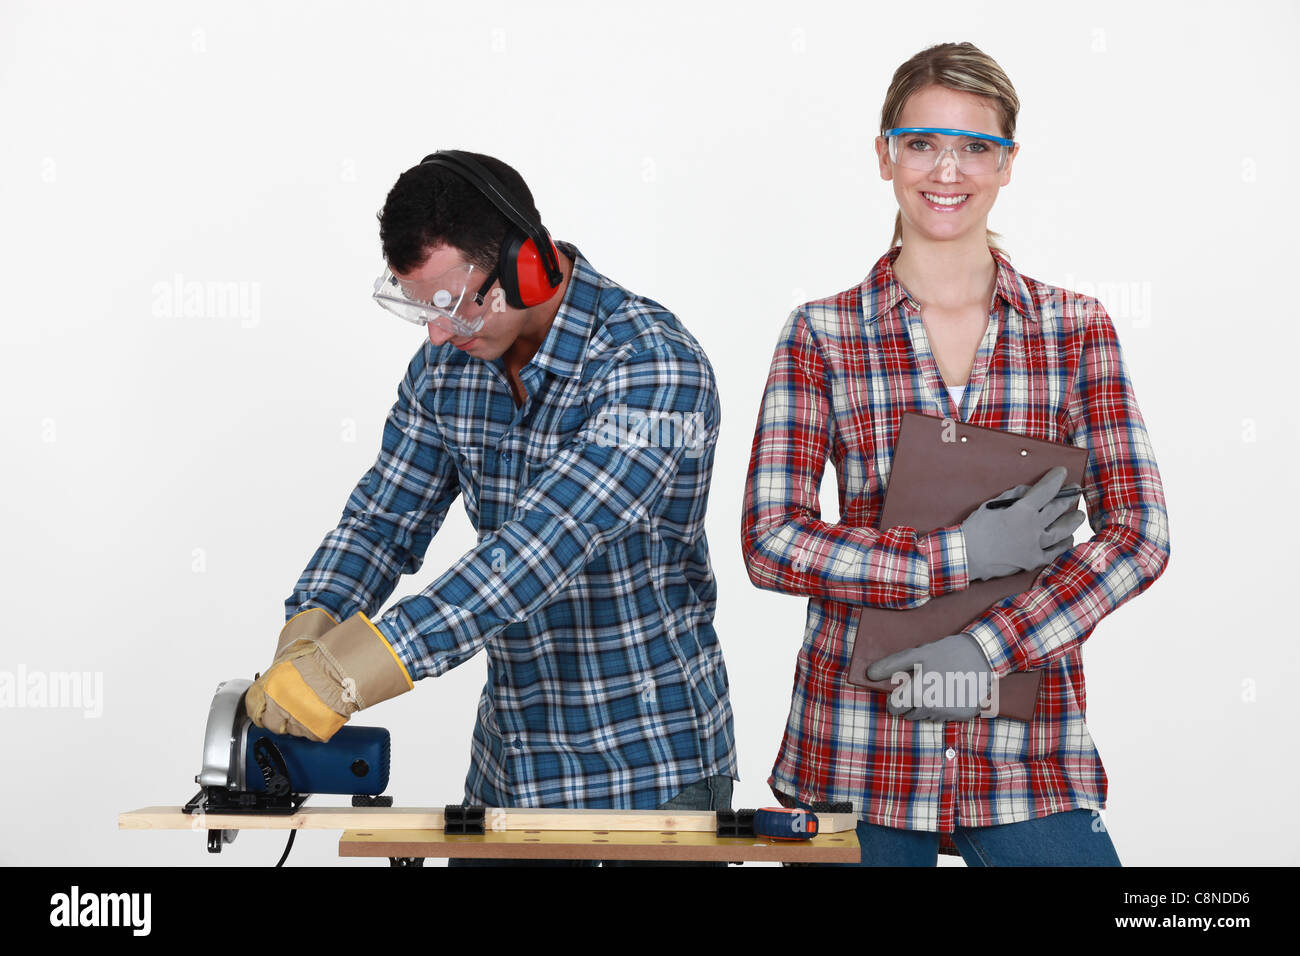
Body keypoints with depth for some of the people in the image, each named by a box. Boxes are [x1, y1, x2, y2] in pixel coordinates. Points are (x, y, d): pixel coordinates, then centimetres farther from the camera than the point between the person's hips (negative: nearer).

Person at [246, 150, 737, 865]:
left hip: (651, 767, -6)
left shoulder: (654, 364, -23)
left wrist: (355, 666, -39)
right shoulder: (447, 364, 0)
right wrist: (310, 628, -16)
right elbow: (384, 517, 5)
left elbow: (547, 543, -33)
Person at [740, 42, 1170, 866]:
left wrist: (983, 649, -14)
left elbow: (1139, 534, -2)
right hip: (857, 756, 0)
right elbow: (770, 542, -5)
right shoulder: (822, 335, 2)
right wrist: (960, 556, -15)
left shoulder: (1077, 329, 5)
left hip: (1026, 759, 1)